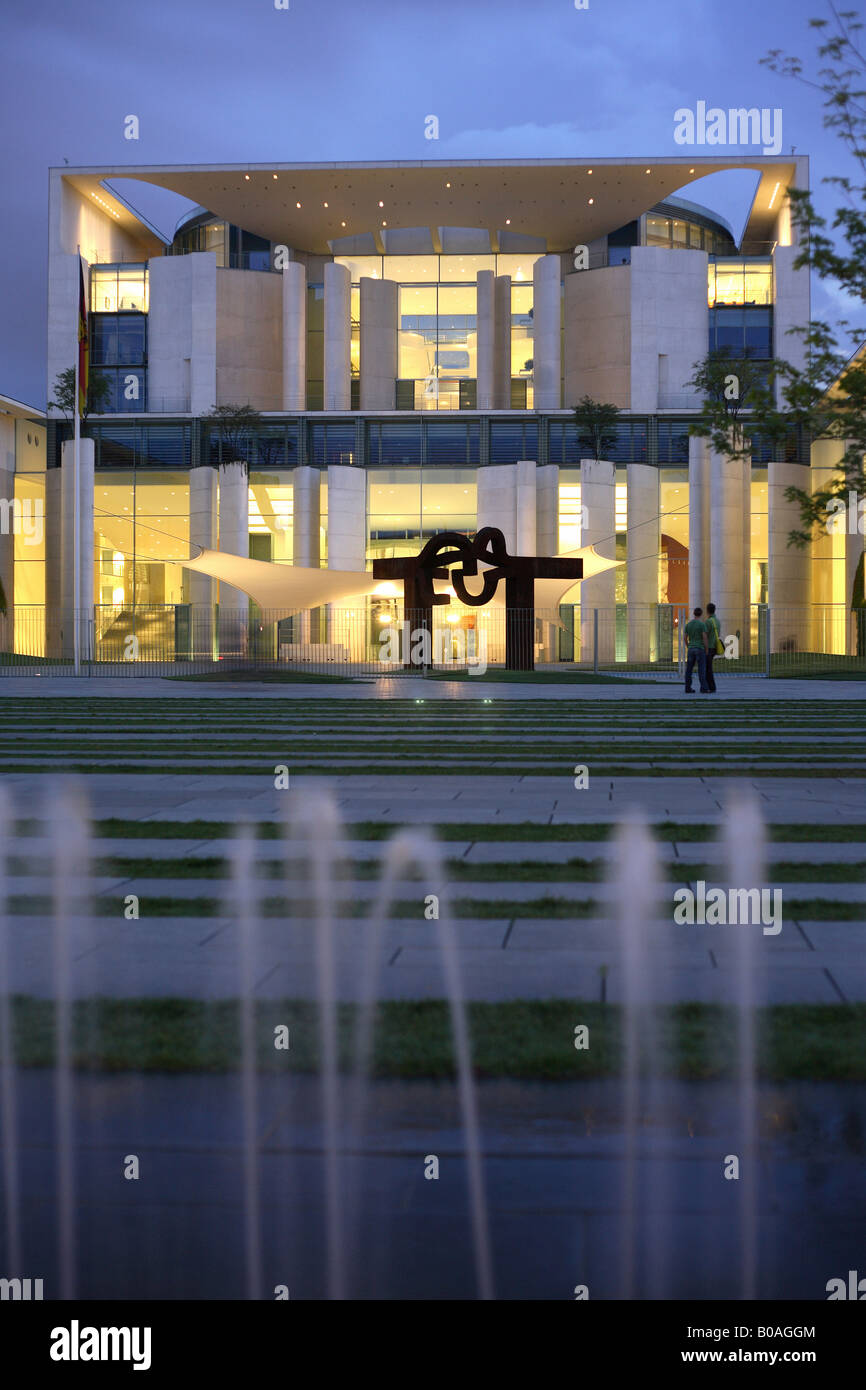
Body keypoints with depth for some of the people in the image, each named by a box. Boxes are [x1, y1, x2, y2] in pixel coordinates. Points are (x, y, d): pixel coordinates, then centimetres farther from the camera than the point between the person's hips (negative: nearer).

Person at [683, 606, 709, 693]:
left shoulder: (688, 624, 6)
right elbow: (705, 638, -15)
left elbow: (685, 638, 9)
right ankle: (704, 689, -10)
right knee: (702, 670, -5)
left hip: (691, 649, 5)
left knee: (689, 669, 8)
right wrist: (706, 650, -6)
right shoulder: (702, 624, -10)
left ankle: (688, 688, 8)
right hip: (700, 649, -5)